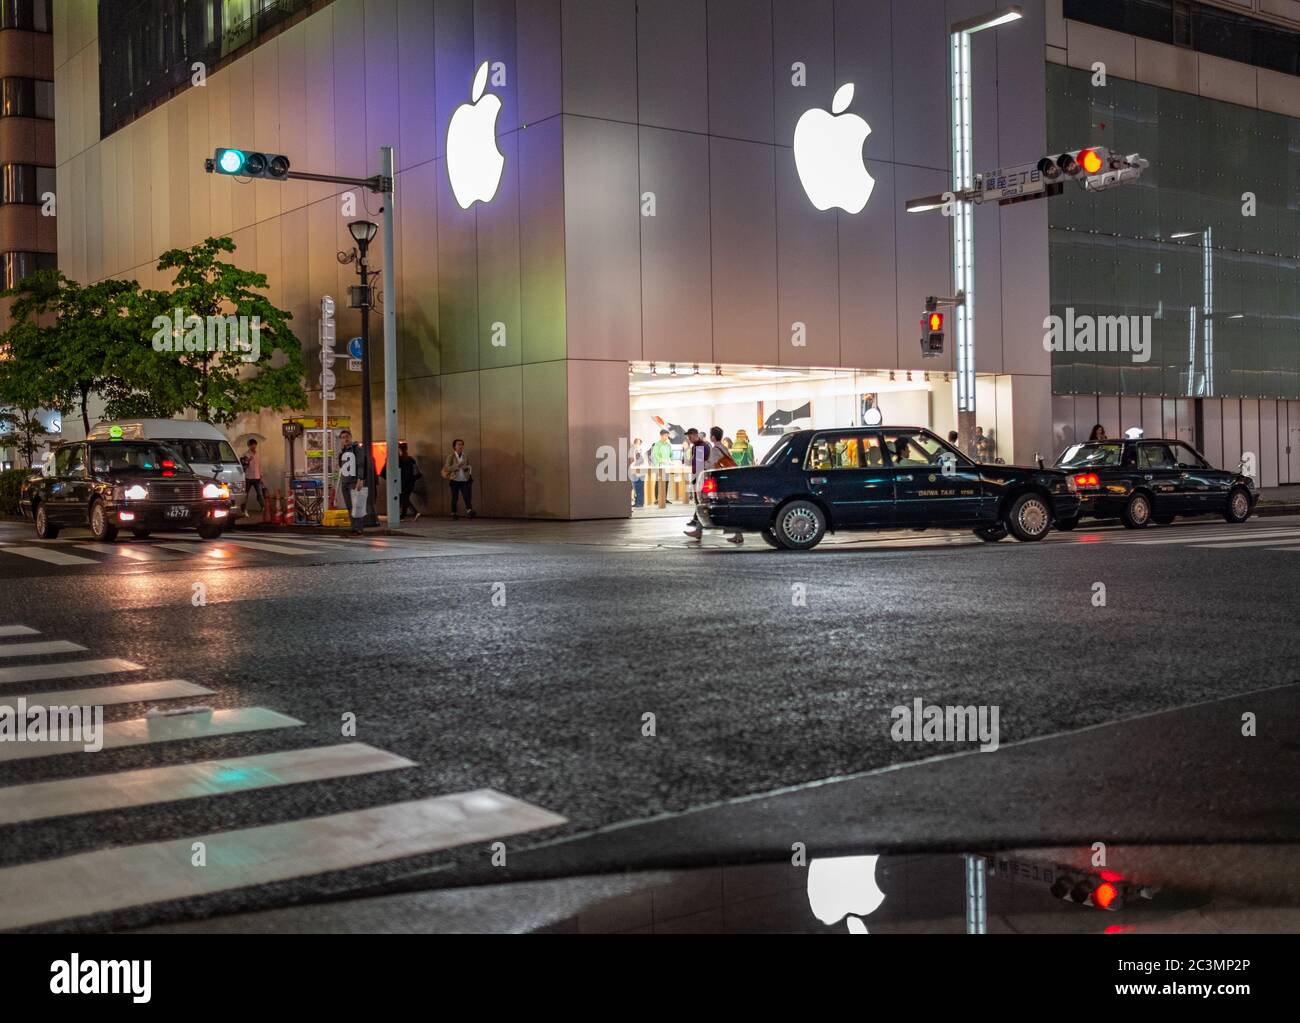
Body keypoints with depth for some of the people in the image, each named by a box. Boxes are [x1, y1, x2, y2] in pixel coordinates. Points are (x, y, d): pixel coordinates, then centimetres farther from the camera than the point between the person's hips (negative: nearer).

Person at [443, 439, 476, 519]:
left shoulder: (465, 457, 8)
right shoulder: (451, 457, -2)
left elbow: (469, 467, 18)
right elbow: (447, 468, -12)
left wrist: (468, 467, -4)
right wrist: (458, 466, -21)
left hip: (464, 480, 2)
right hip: (455, 481, -2)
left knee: (467, 496, -13)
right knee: (455, 498, 5)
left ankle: (469, 510, -22)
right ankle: (454, 513, 14)